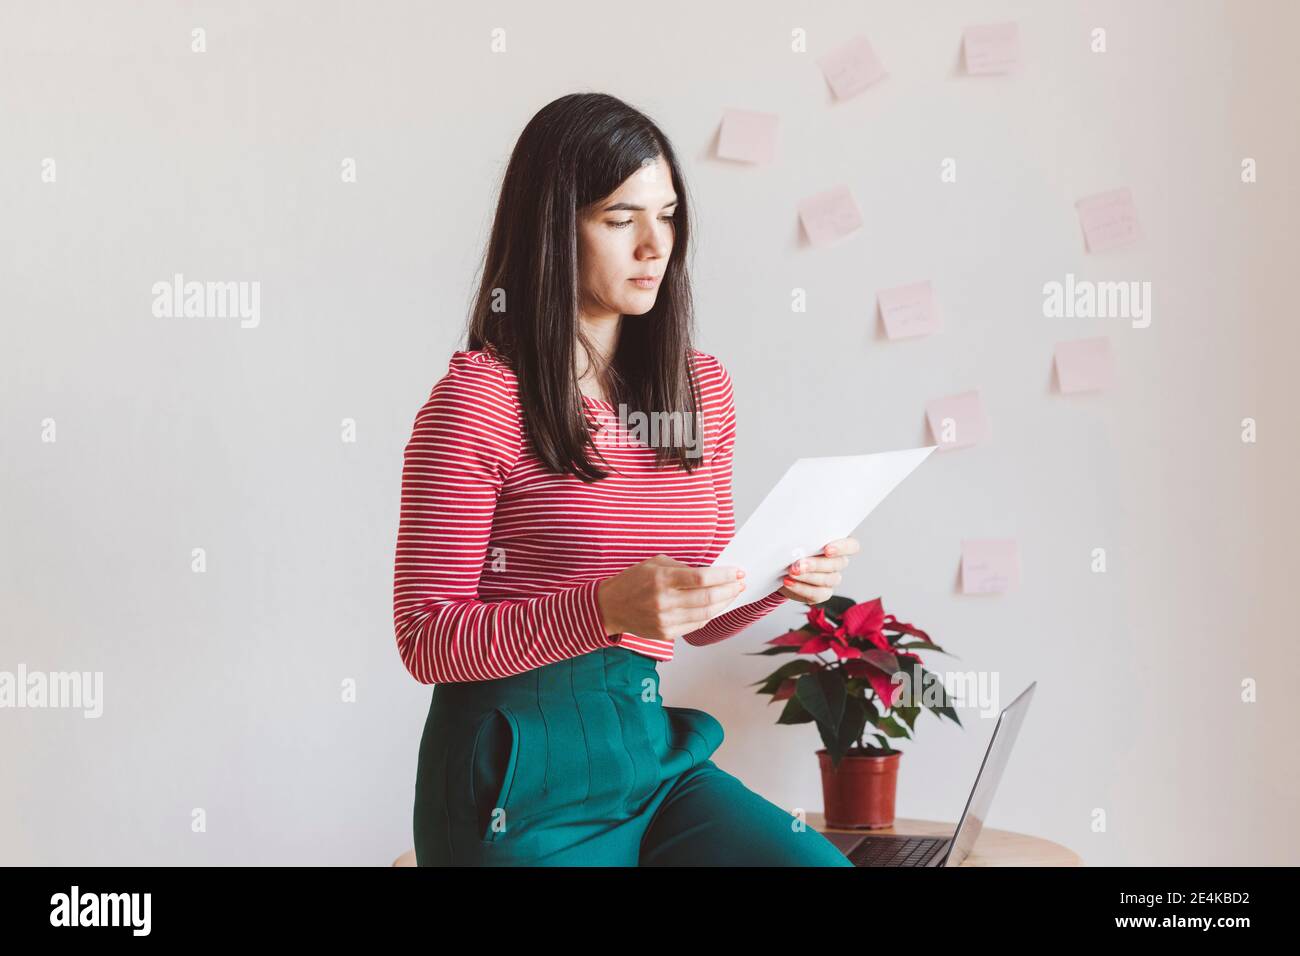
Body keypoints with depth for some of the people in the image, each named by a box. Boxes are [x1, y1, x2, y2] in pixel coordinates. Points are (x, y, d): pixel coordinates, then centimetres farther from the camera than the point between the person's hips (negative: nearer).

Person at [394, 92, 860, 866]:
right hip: (521, 770, -5)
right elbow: (426, 640, -11)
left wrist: (783, 577, -6)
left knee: (820, 861, -19)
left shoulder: (702, 388, 9)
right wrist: (608, 607, -24)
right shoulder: (477, 401, -10)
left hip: (650, 744, 5)